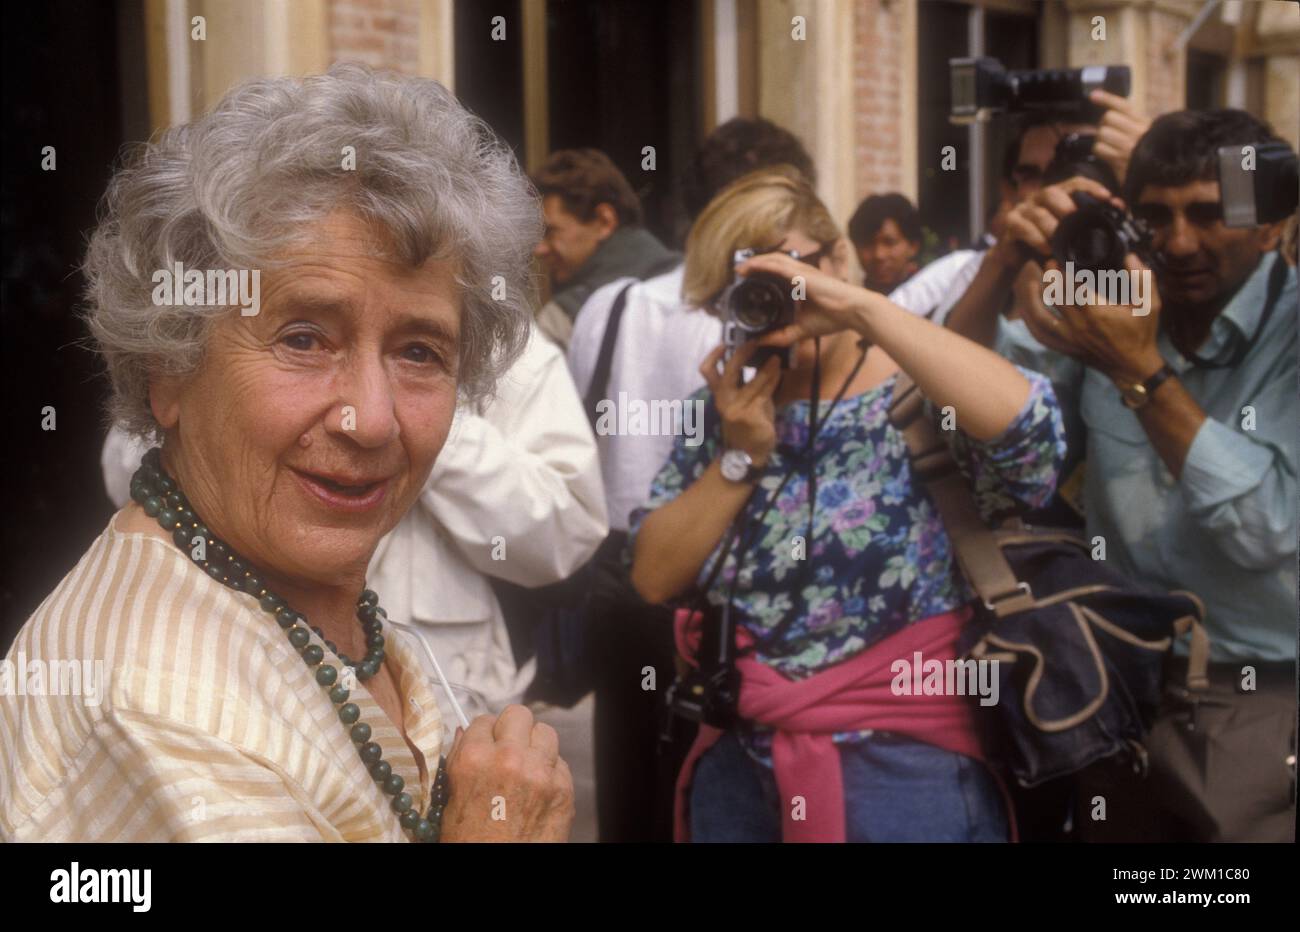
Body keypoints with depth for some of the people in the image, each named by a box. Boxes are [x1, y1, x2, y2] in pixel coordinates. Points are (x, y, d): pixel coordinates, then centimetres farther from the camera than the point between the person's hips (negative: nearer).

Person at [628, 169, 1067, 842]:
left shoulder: (924, 394, -6)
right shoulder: (722, 408, 7)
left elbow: (1025, 424, -28)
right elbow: (654, 580, 1)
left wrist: (863, 309, -25)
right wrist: (740, 457, -12)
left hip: (909, 766, -3)